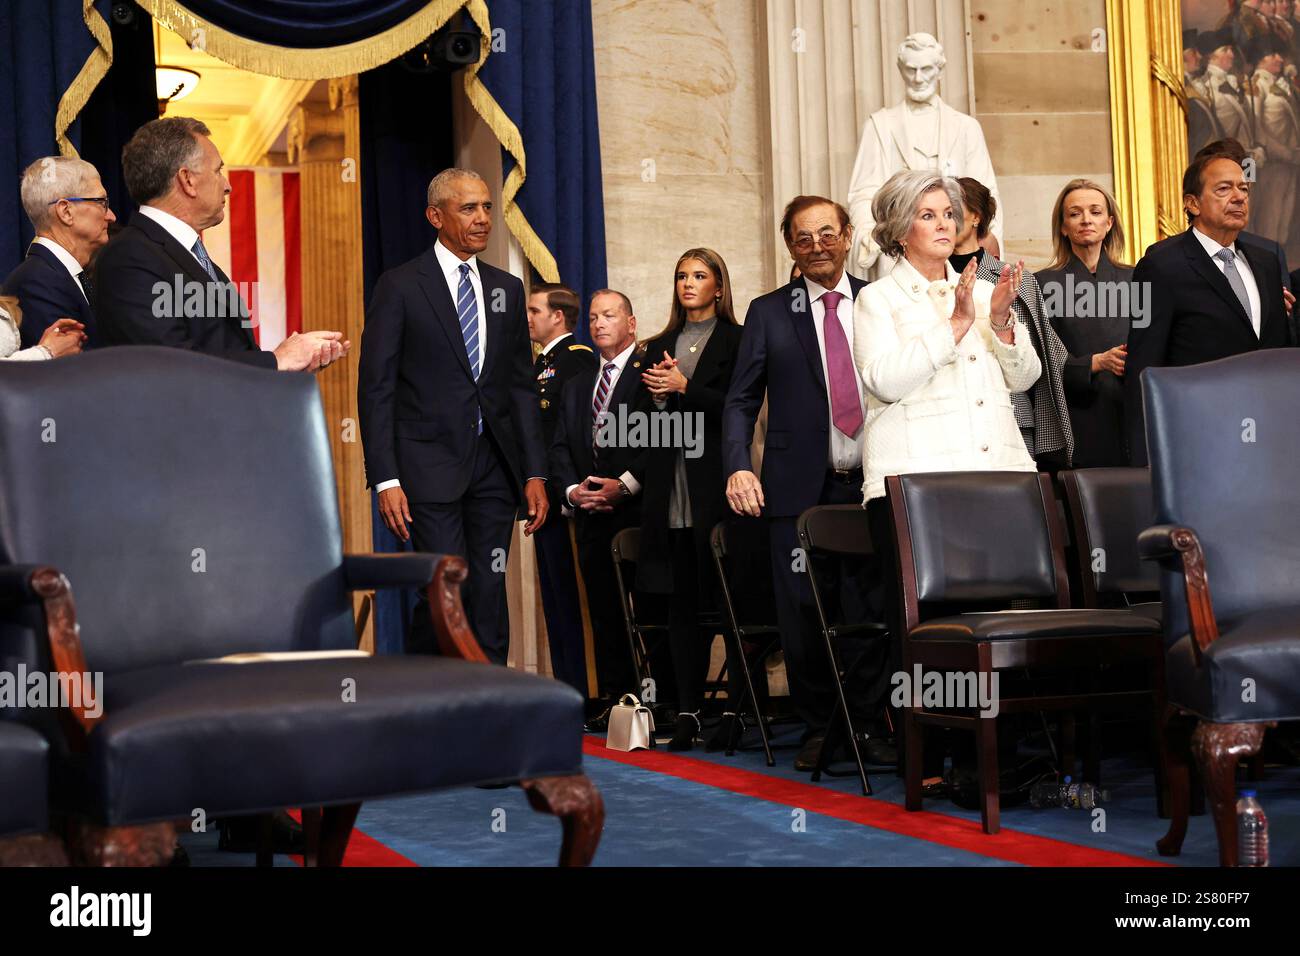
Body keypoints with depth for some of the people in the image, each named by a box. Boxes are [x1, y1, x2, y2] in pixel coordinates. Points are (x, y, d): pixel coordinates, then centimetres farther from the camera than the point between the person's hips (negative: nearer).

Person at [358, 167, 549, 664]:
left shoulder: (507, 289, 14)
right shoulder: (400, 286, -1)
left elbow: (522, 385, 15)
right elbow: (375, 387, -3)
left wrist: (535, 473, 7)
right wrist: (385, 479, -11)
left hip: (494, 464, 5)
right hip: (431, 464, -4)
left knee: (490, 600, 5)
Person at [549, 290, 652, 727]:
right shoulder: (577, 385, 22)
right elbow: (560, 447, 18)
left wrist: (625, 484, -16)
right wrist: (571, 490, 0)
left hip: (637, 510, -6)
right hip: (591, 513, 6)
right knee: (603, 611, 7)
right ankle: (610, 697, 10)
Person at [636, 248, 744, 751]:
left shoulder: (736, 341, 3)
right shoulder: (660, 347, 19)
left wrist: (683, 388, -11)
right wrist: (657, 393, -1)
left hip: (716, 484, -5)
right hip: (670, 486, 5)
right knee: (682, 600, 3)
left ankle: (740, 708, -1)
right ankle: (687, 710, 5)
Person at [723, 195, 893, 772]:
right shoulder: (768, 313, 8)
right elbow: (740, 400, 7)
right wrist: (737, 468, -8)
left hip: (873, 484, 0)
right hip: (800, 487, 0)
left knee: (871, 611, 1)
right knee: (803, 615, 2)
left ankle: (869, 723, 15)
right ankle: (817, 727, 17)